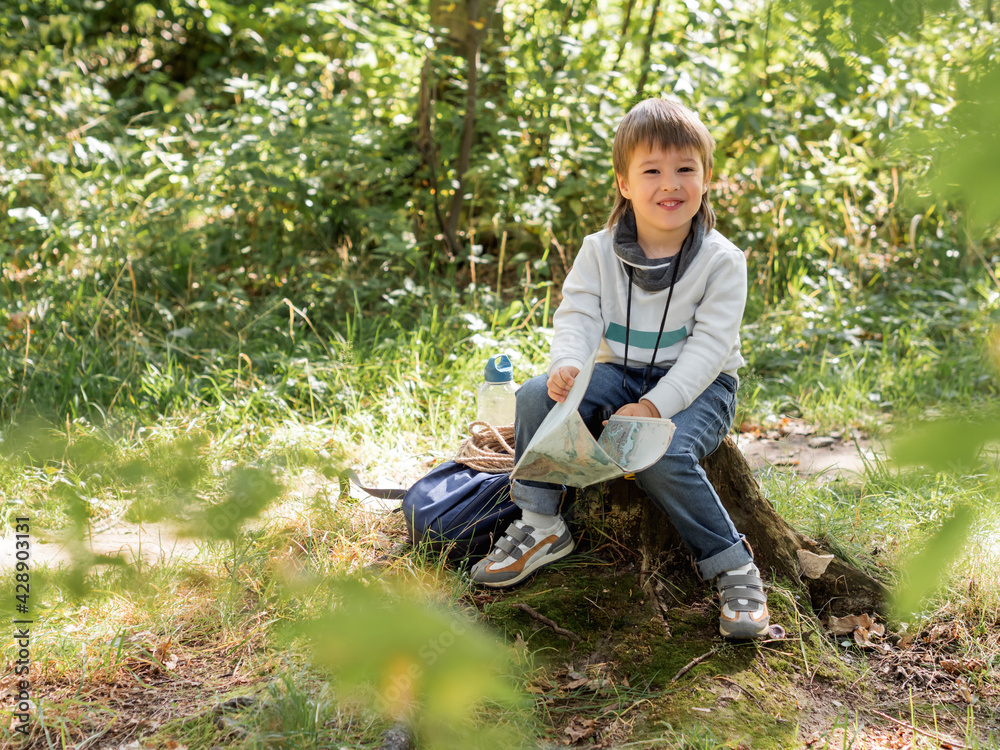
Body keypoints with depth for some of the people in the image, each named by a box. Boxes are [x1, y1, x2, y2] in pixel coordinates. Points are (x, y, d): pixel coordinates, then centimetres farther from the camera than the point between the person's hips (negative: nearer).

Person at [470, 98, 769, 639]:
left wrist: (653, 407, -30)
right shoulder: (600, 252, -2)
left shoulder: (722, 261, -12)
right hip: (622, 372, 4)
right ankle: (541, 527, -4)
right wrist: (567, 365, -32)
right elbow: (577, 317, -7)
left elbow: (707, 347, -18)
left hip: (699, 386, -4)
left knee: (662, 456, -34)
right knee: (537, 397, -20)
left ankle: (733, 568, -16)